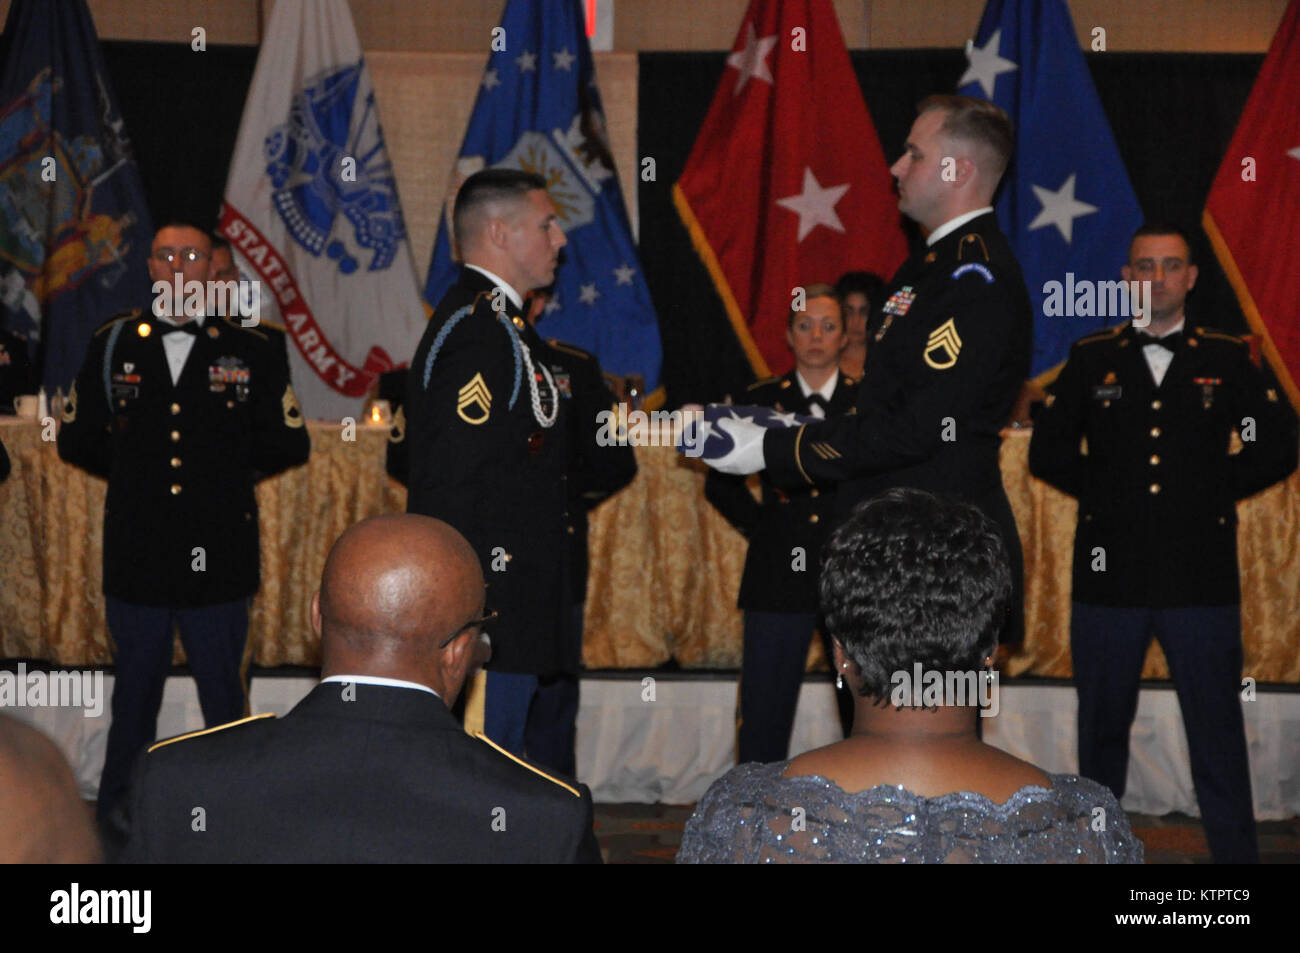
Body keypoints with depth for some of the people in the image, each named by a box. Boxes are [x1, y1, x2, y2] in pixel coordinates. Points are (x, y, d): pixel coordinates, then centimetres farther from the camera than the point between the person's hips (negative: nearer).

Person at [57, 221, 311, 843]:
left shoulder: (249, 350, 4)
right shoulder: (113, 345, 7)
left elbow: (289, 445, 7)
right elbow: (76, 441, 15)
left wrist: (226, 471, 3)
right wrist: (135, 471, 8)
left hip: (219, 558, -1)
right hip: (136, 556, 1)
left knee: (222, 695, 5)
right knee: (134, 693, 10)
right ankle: (116, 828, 21)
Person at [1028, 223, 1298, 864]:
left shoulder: (1227, 360, 6)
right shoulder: (1091, 360, 8)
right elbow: (1047, 453, 11)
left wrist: (1214, 491, 3)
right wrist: (1104, 491, 3)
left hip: (1202, 577, -1)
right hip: (1108, 575, 1)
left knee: (1218, 733, 1)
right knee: (1102, 728, 10)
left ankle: (1236, 854, 9)